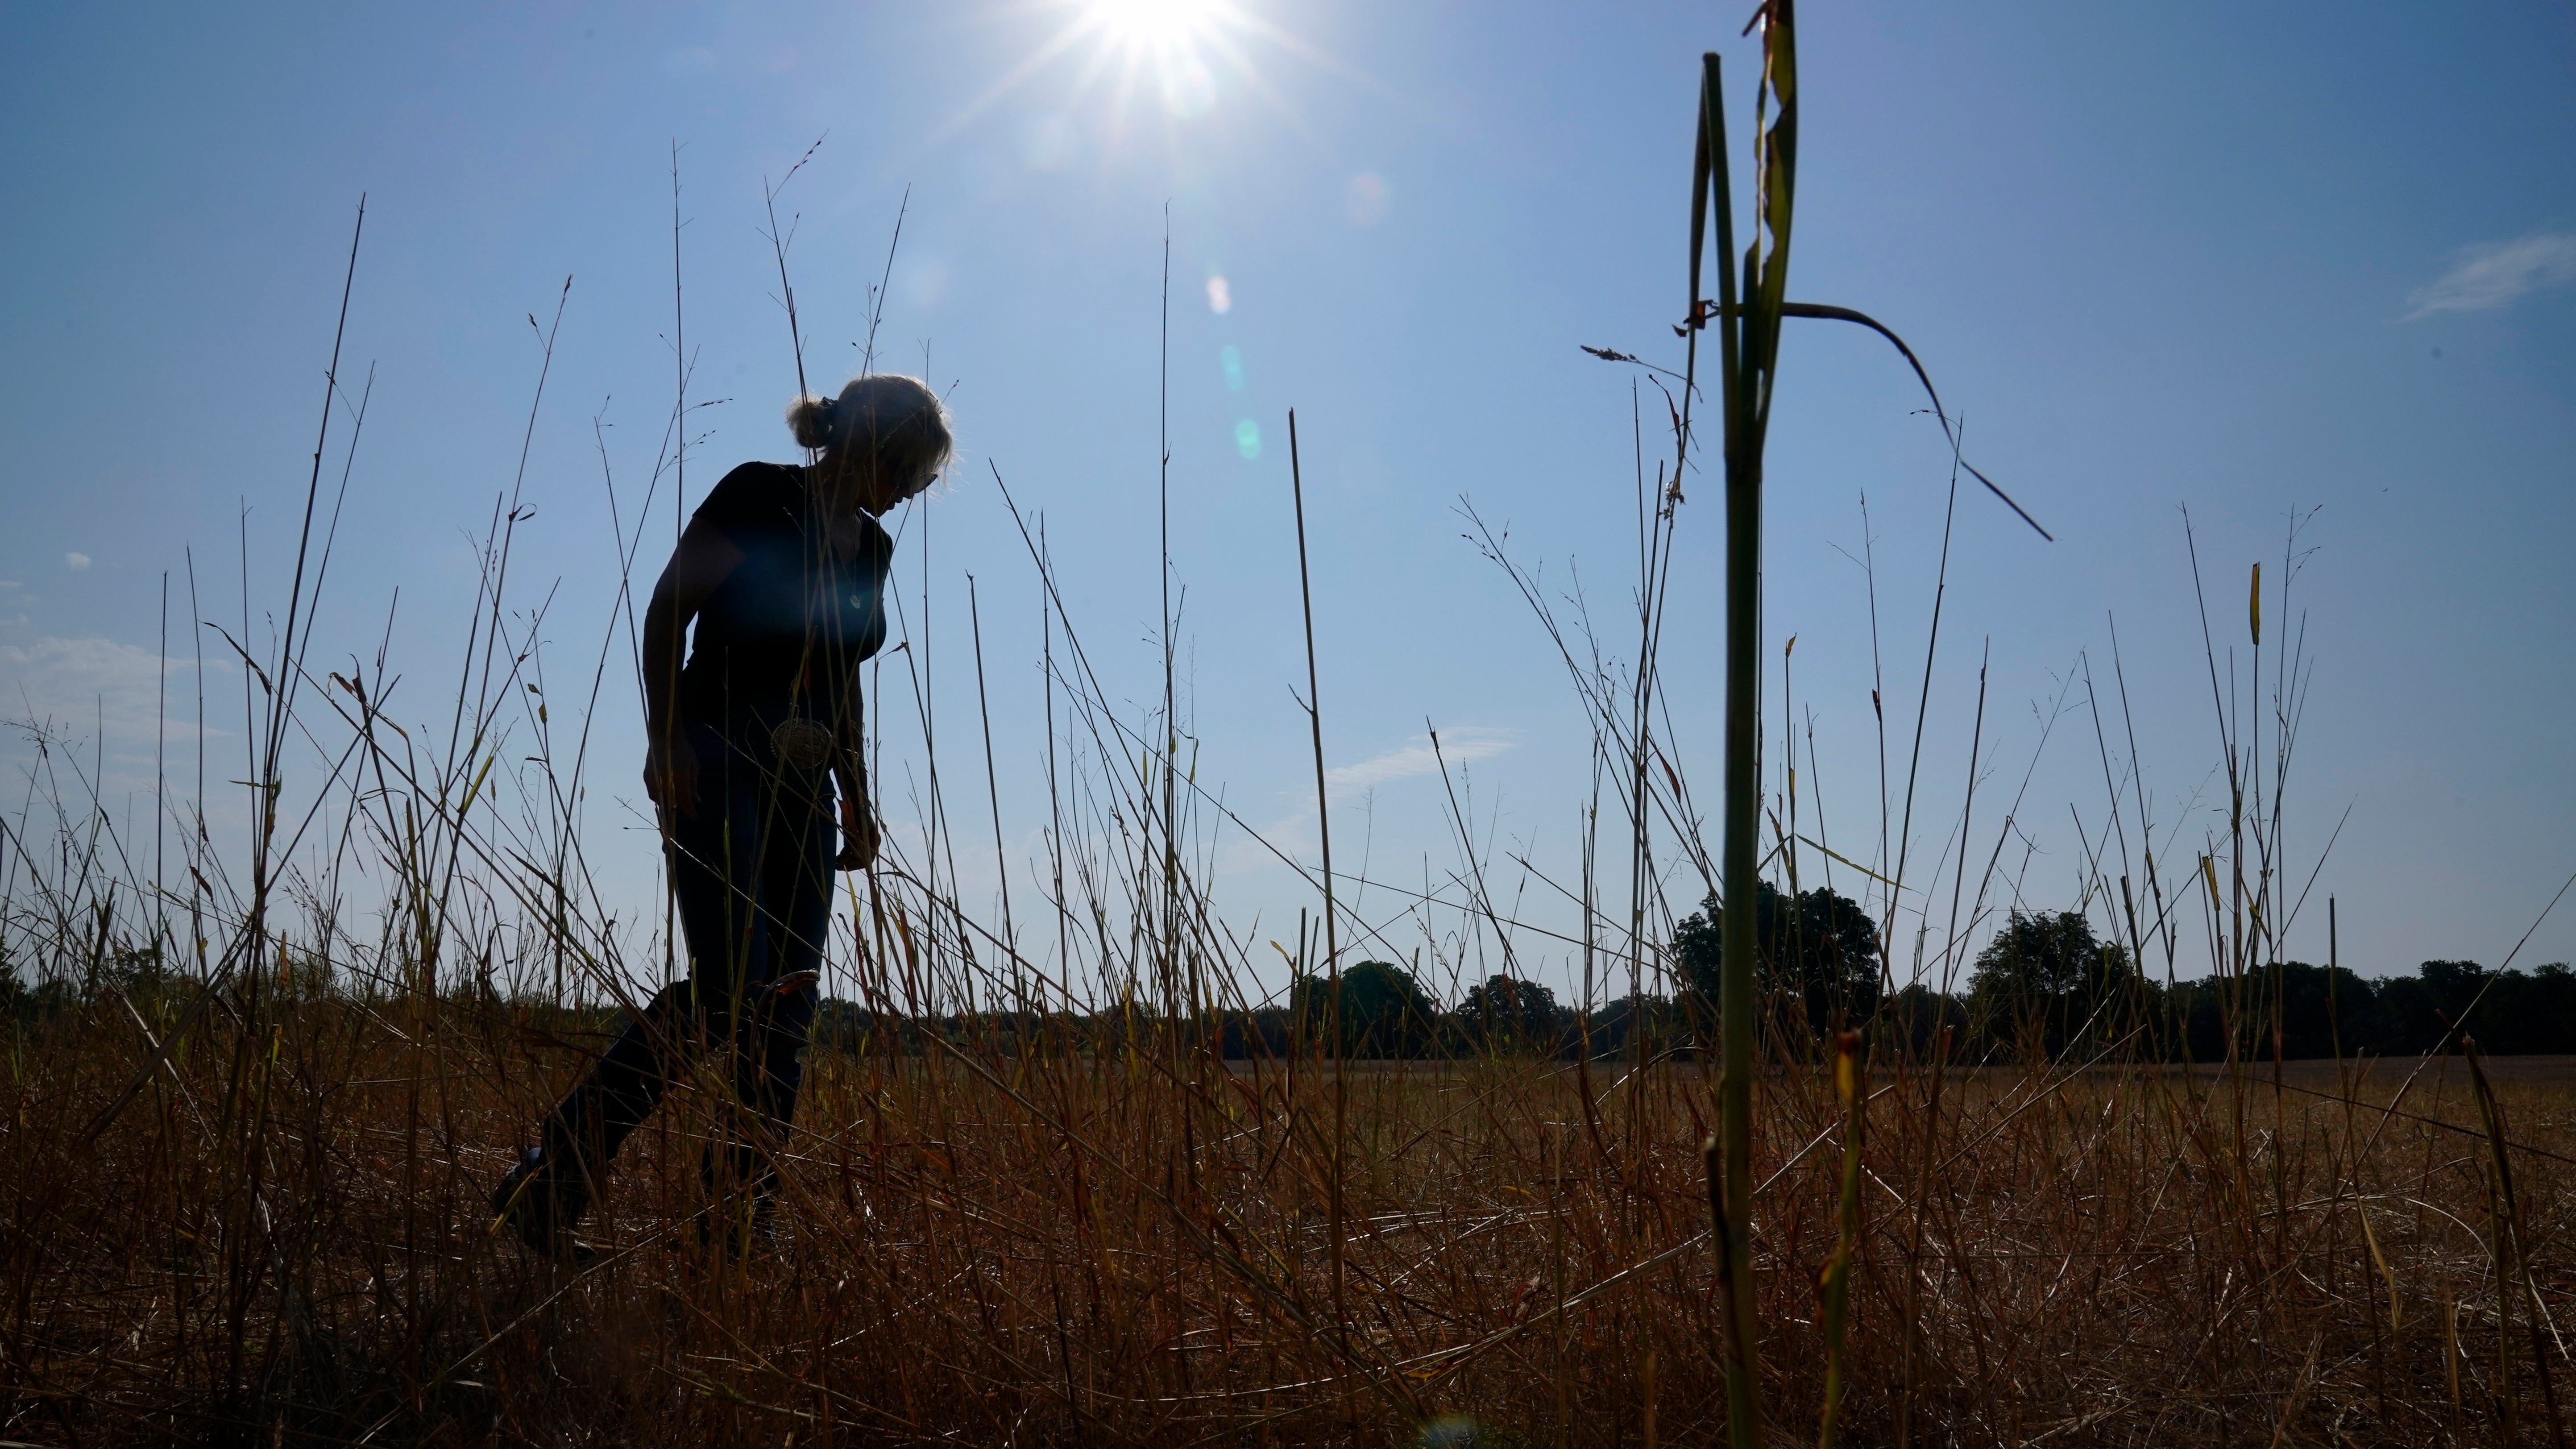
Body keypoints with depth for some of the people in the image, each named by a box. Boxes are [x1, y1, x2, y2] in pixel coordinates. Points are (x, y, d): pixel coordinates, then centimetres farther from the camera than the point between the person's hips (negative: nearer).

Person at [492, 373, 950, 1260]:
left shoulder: (870, 547, 16)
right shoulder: (758, 496, -5)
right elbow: (666, 613, -7)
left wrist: (856, 798, 18)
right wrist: (663, 740, -16)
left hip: (804, 793, 8)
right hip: (718, 769, -7)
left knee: (787, 1011, 0)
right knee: (730, 989, -18)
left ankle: (738, 1236, 6)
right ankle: (549, 1185, -6)